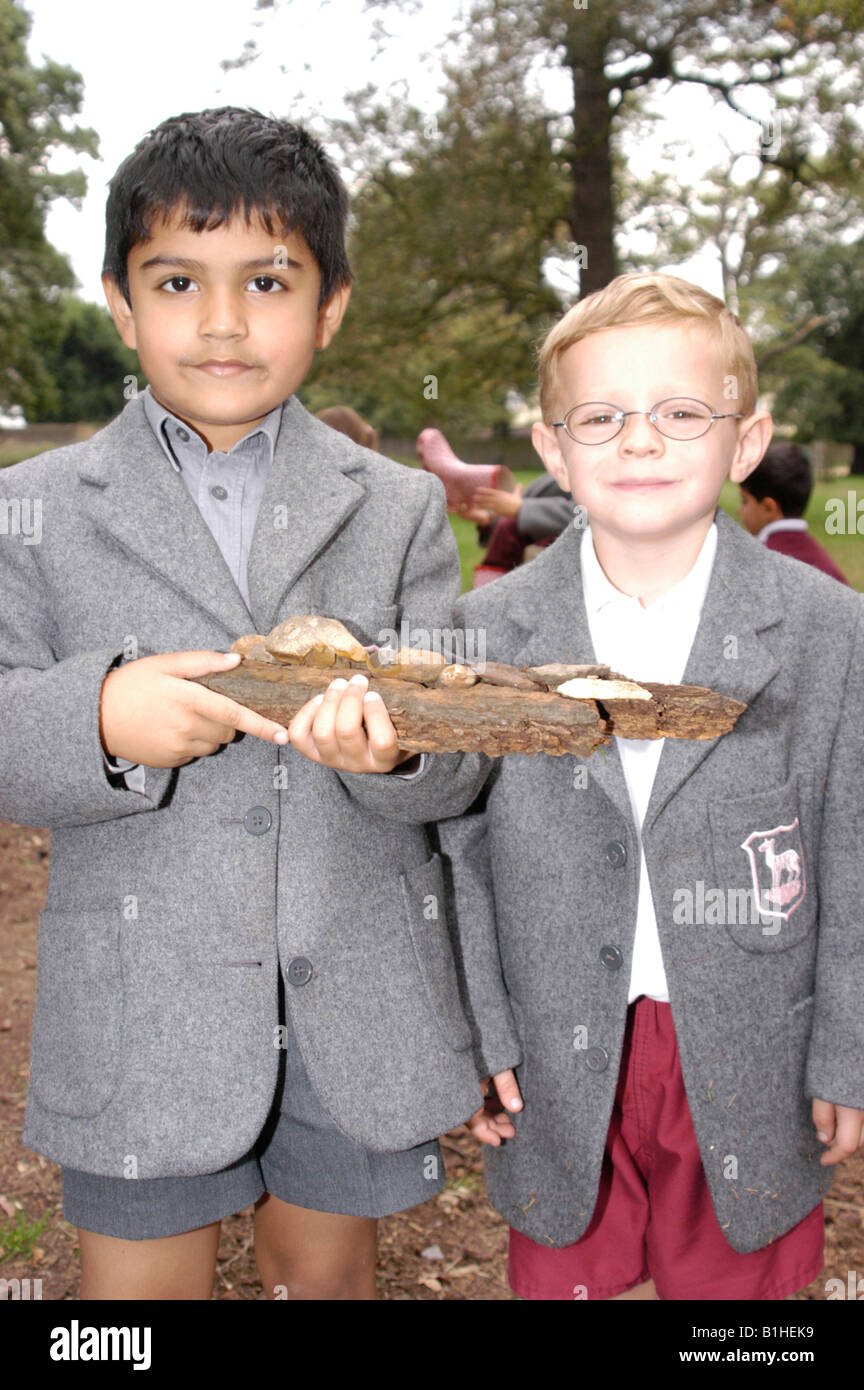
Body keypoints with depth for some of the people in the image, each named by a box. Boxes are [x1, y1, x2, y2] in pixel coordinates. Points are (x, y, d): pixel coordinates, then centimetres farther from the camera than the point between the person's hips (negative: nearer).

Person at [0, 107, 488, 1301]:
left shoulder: (402, 509, 3)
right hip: (140, 1015, -1)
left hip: (357, 1006, 1)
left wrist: (389, 747, -26)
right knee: (141, 1283, 13)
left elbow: (460, 768, -3)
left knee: (327, 1268, 19)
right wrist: (97, 722, -24)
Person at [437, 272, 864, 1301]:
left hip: (748, 1065, 0)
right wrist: (476, 1041, -2)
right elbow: (459, 850, 0)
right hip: (559, 1063, 1)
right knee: (572, 1278, 16)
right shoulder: (488, 628, -6)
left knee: (725, 1276, 17)